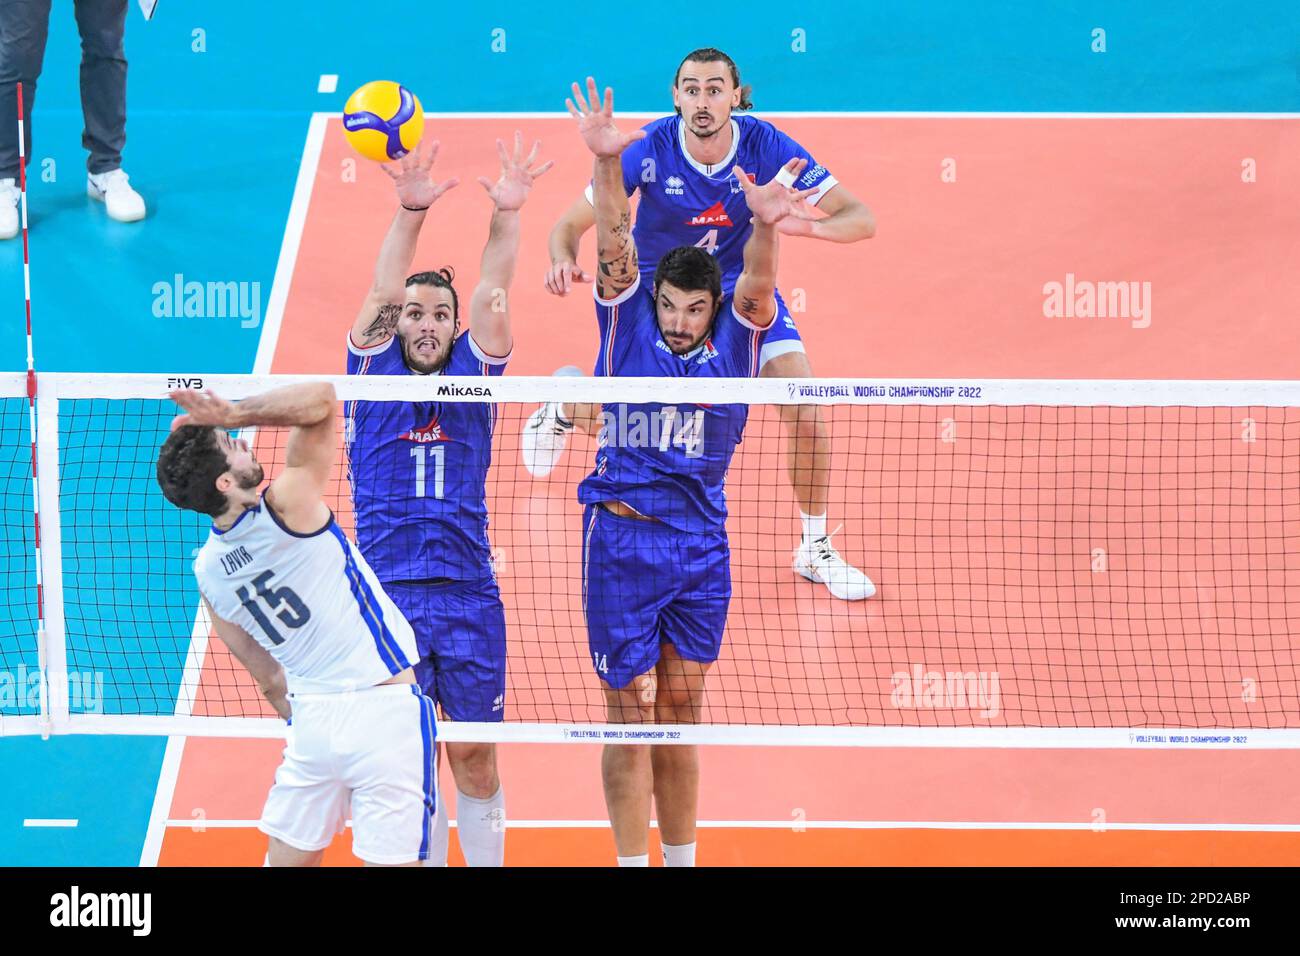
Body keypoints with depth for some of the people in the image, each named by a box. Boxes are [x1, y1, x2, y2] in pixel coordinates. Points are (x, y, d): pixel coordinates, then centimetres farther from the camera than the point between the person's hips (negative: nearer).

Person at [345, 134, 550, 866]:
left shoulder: (472, 371, 7)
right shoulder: (374, 370, 5)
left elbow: (493, 293, -6)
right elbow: (384, 290, -9)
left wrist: (507, 215, -21)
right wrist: (411, 211, -24)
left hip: (469, 594, 1)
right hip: (387, 592, -1)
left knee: (475, 757, 5)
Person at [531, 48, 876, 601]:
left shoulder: (767, 147, -23)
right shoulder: (650, 151, -25)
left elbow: (861, 218, -22)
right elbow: (569, 226, -20)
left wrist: (809, 225, -45)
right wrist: (564, 261, -44)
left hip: (739, 288, 1)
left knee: (805, 408, -15)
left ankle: (815, 549, 4)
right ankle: (567, 402, 43)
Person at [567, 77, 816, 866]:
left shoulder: (736, 338, 1)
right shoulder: (629, 322, -1)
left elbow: (757, 282, -18)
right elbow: (616, 242, -15)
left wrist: (766, 226, -40)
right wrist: (607, 163, -32)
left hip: (702, 544, 2)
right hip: (624, 538, -2)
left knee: (683, 714, 11)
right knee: (630, 713, 1)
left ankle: (683, 860, 20)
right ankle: (633, 862, 6)